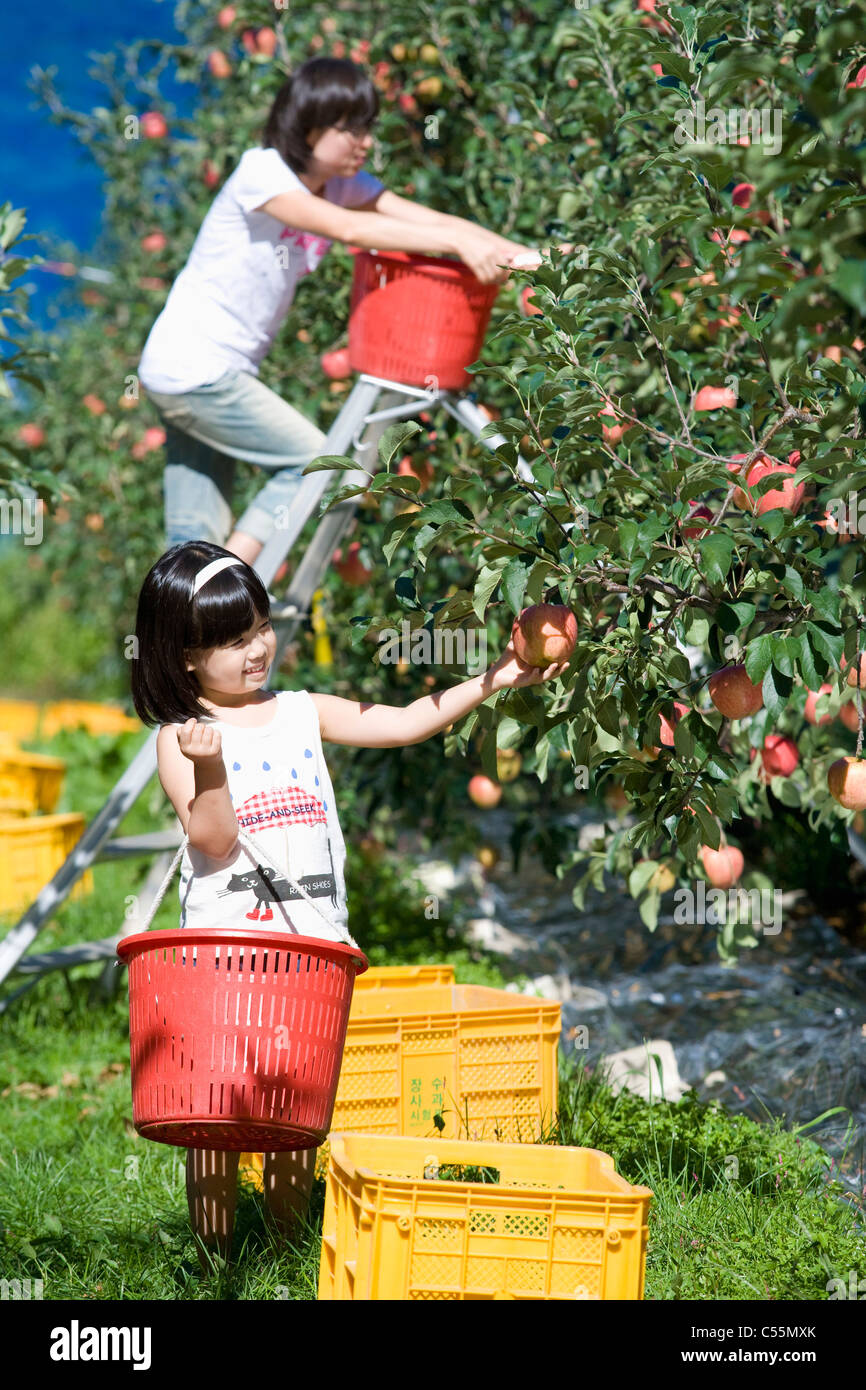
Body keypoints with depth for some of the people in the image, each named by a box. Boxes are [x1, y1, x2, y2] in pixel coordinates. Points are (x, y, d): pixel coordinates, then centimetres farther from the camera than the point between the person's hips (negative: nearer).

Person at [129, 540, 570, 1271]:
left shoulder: (304, 714, 10)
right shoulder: (182, 740, -3)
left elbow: (404, 724, 6)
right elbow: (212, 843, -11)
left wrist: (490, 682, 0)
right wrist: (209, 768, -26)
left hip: (310, 946, 4)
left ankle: (290, 1252, 20)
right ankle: (214, 1257, 9)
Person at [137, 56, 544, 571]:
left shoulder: (344, 183, 5)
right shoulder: (261, 172, -17)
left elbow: (430, 218, -6)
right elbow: (347, 227, -31)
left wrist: (520, 255, -21)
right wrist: (456, 243, -36)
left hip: (225, 372, 8)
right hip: (190, 369, -8)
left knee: (198, 538, 5)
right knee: (315, 462, -9)